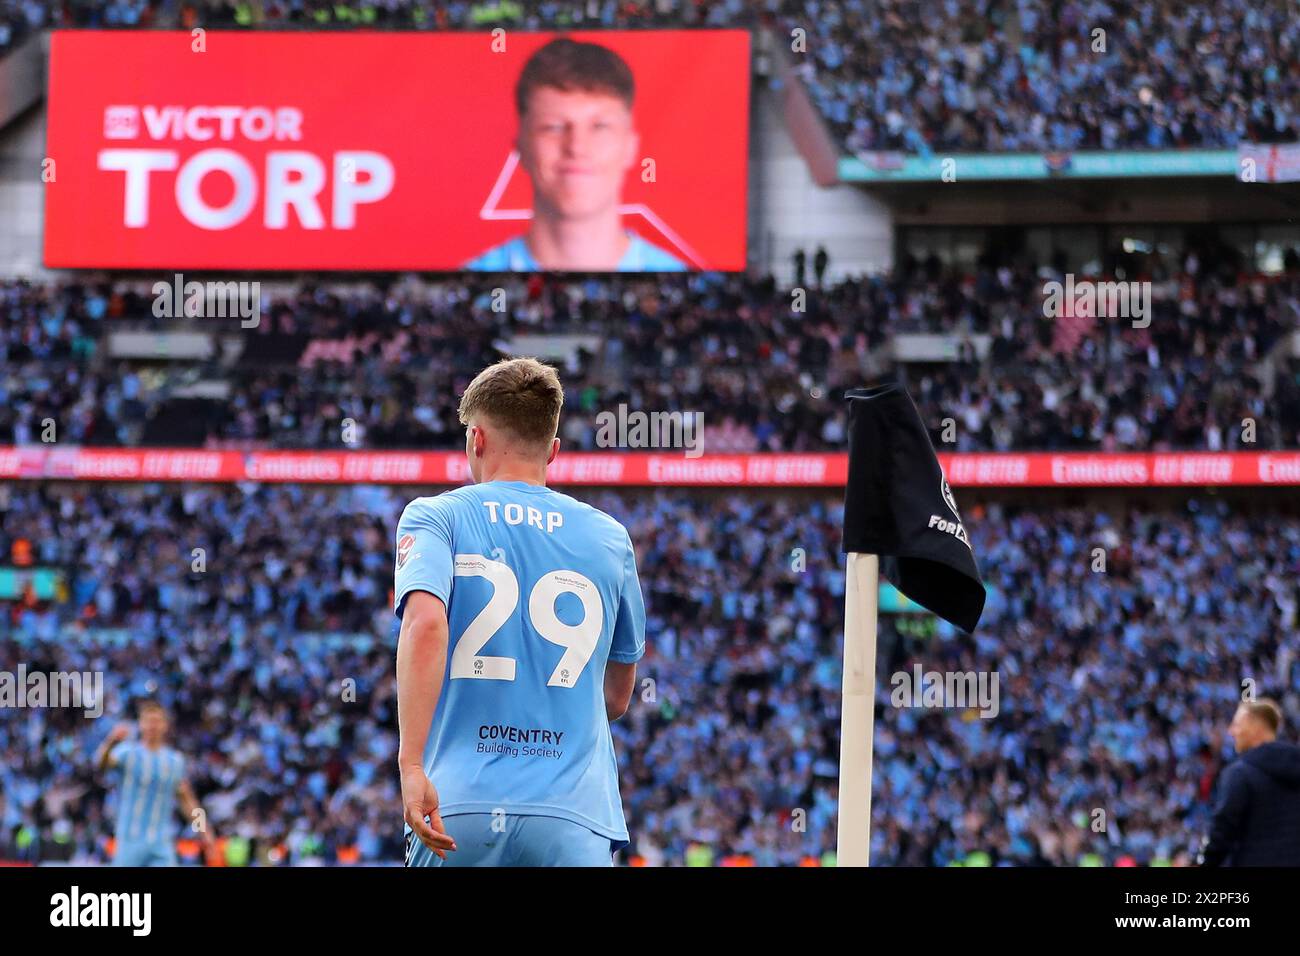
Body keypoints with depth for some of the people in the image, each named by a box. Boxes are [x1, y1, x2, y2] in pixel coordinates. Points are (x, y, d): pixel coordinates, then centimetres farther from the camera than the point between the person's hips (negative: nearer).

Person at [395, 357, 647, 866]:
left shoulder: (436, 517, 5)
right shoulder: (609, 537, 14)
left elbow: (426, 623, -16)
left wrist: (411, 765, -21)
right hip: (577, 820, 1)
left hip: (459, 811, -1)